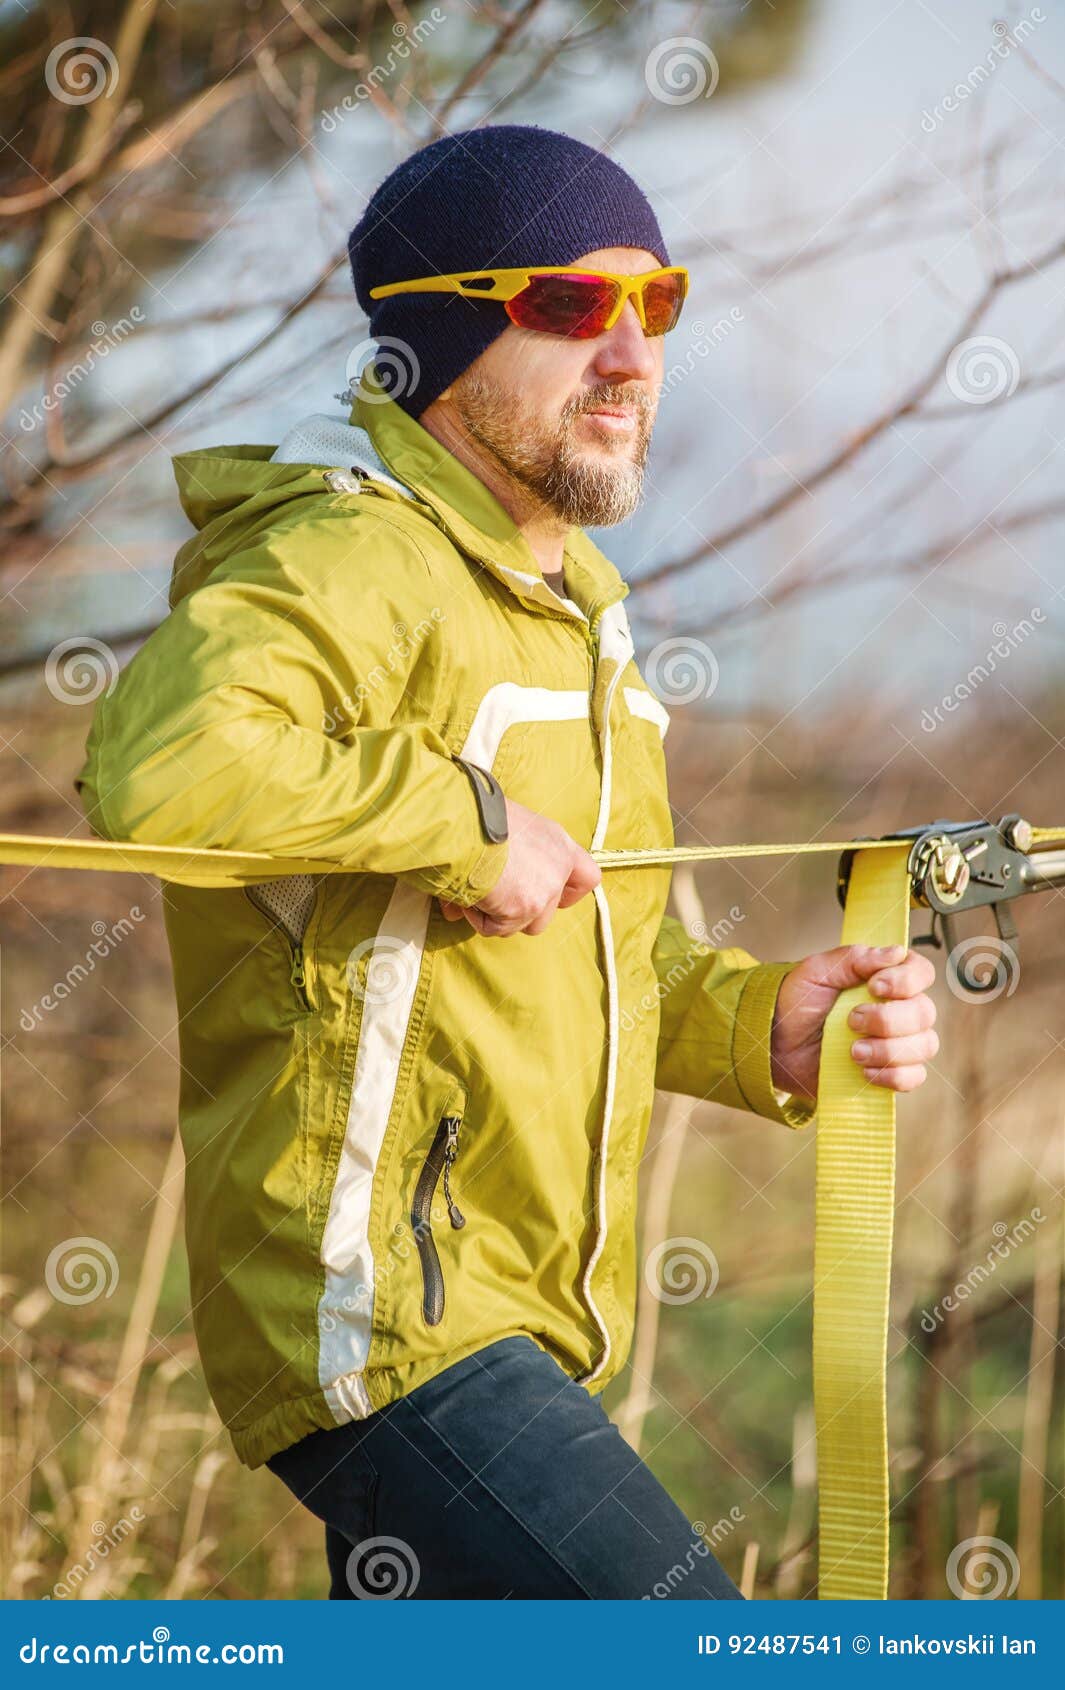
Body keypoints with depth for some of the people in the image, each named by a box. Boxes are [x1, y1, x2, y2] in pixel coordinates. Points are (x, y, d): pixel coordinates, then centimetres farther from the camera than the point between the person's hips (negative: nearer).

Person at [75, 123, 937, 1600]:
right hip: (377, 1313, -10)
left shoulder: (572, 606, 19)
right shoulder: (350, 559, -14)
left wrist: (765, 1027, 3)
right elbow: (157, 770, -35)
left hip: (520, 1330, 10)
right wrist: (470, 813, -24)